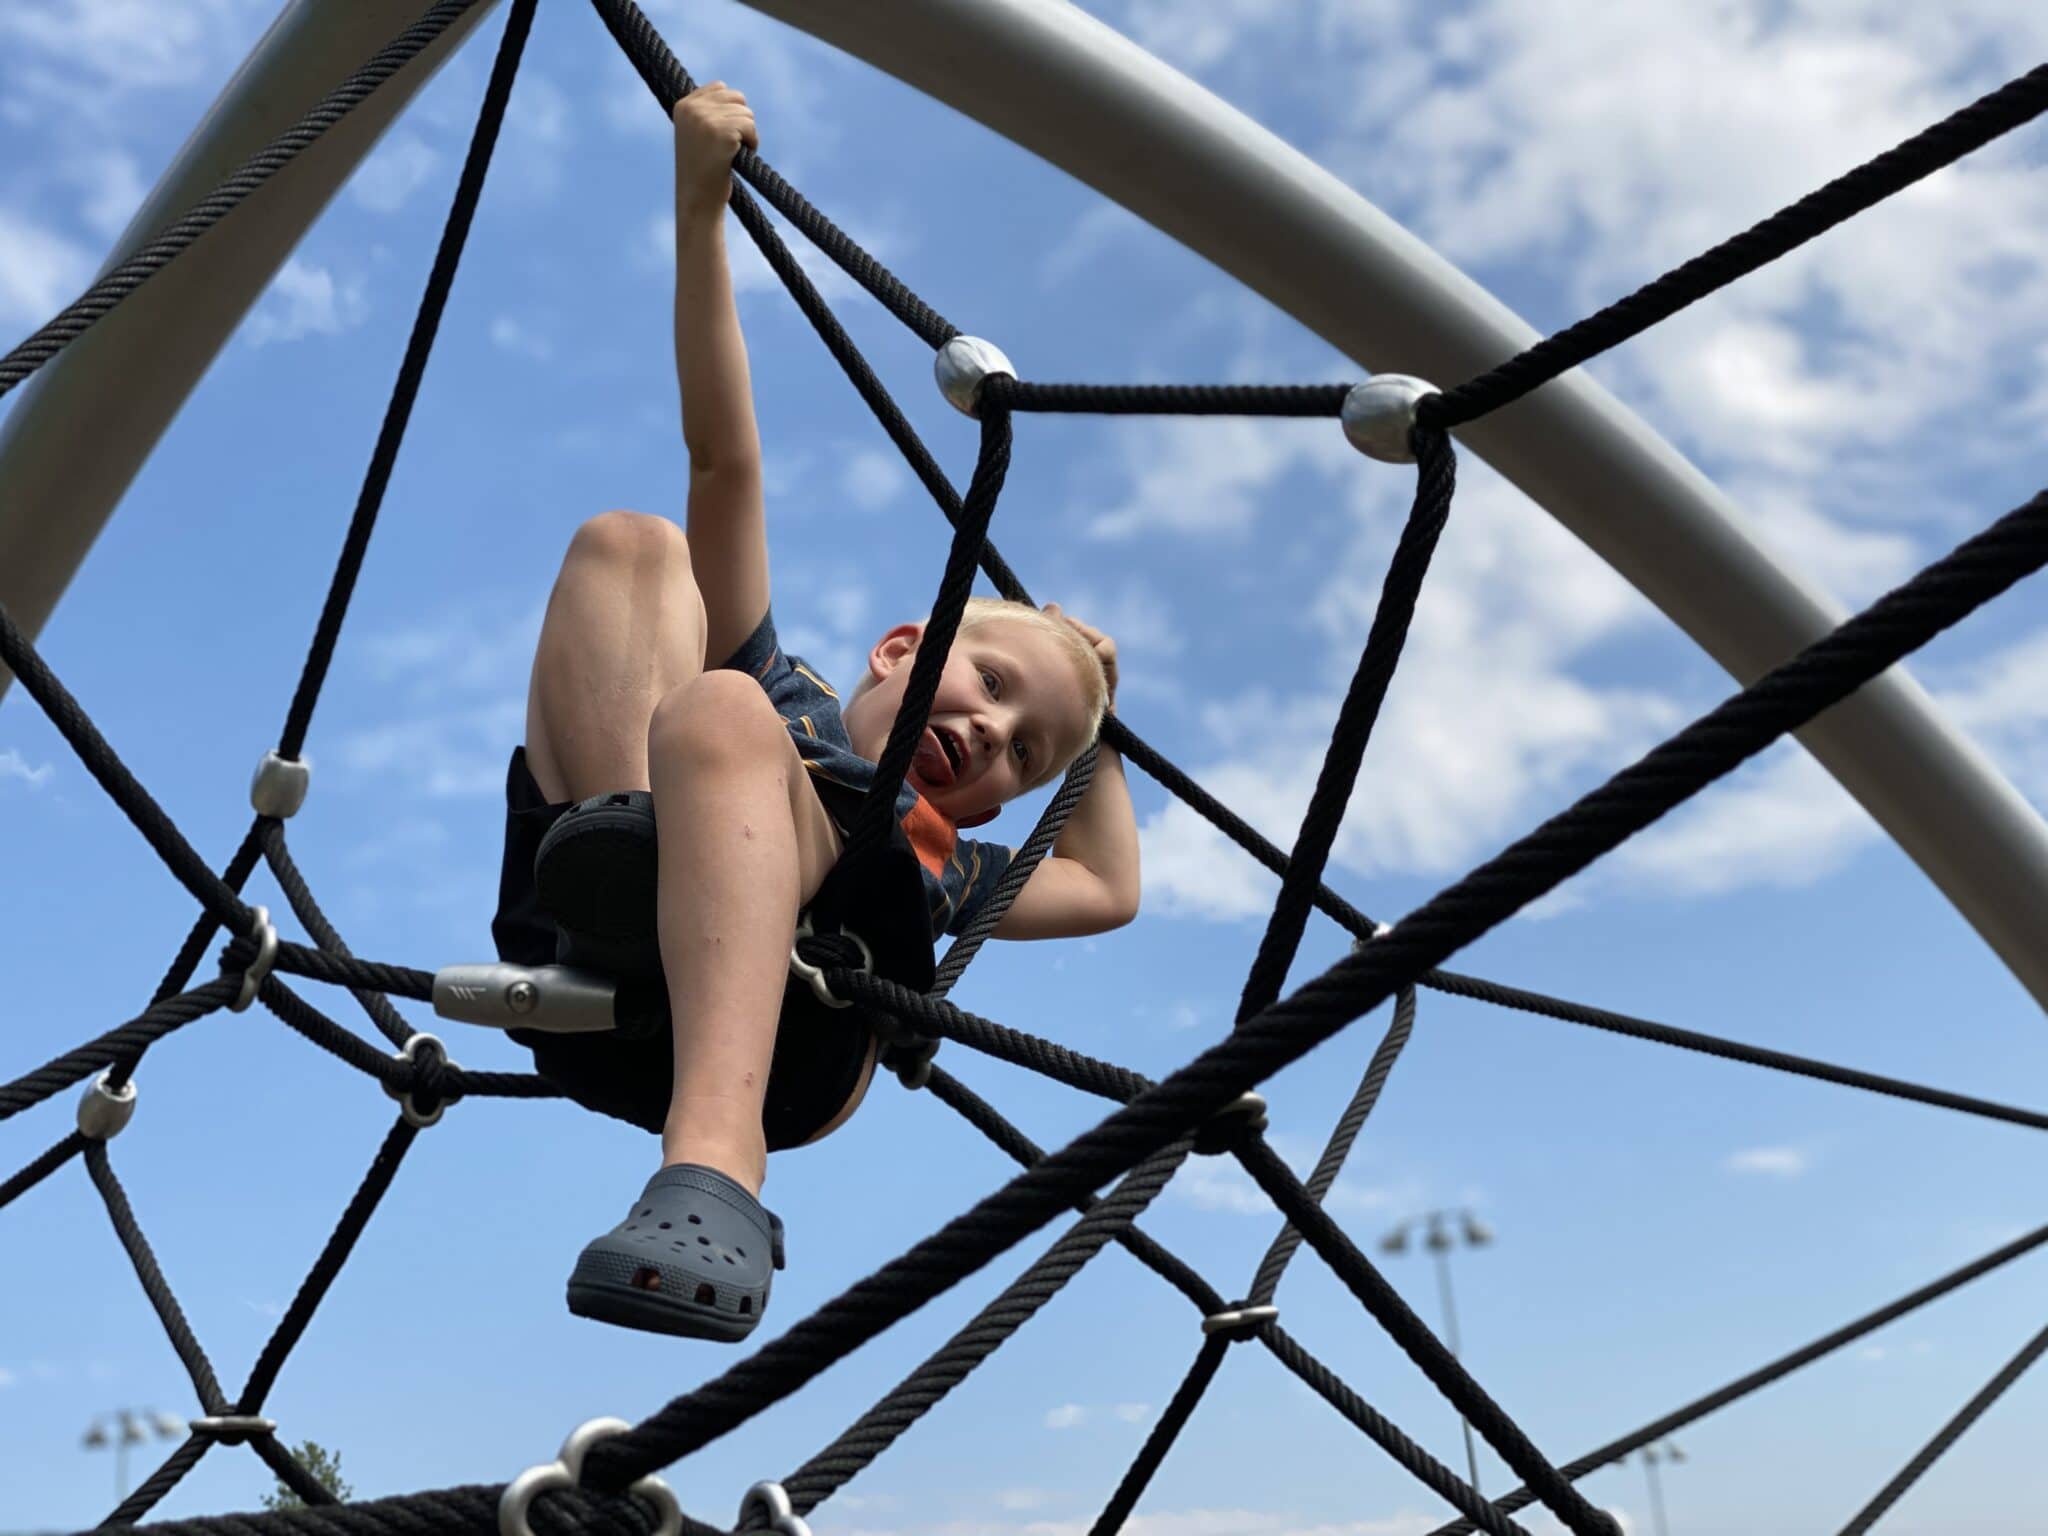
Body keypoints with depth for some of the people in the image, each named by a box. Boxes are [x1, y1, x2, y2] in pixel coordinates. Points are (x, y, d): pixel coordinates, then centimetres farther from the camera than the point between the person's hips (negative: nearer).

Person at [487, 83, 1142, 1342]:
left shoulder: (939, 863, 38)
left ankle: (716, 1169, -54)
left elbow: (1111, 888, 49)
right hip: (589, 980, 0)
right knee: (633, 546, -3)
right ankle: (632, 818, -35)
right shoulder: (779, 687, 34)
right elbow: (726, 461, 27)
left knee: (720, 713, -31)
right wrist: (702, 207, 23)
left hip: (783, 1034, 0)